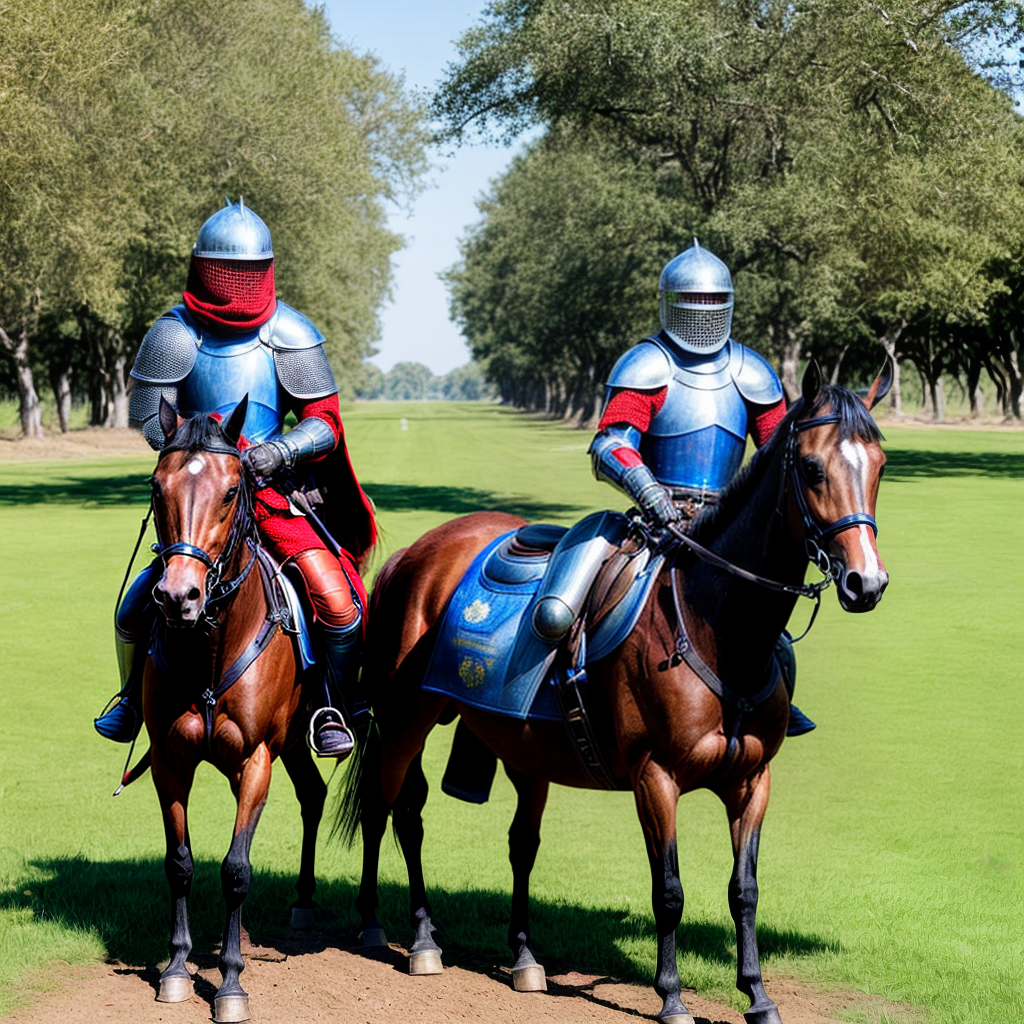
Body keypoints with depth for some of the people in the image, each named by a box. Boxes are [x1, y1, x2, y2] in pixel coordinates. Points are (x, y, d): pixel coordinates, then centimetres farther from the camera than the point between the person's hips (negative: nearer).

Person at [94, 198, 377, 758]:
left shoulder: (290, 335, -4)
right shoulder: (175, 335, -5)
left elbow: (324, 422, -2)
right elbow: (148, 417, -2)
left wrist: (279, 451, -21)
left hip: (273, 489, 0)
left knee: (339, 602, -17)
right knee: (136, 610, -3)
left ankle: (333, 708, 7)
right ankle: (133, 697, 29)